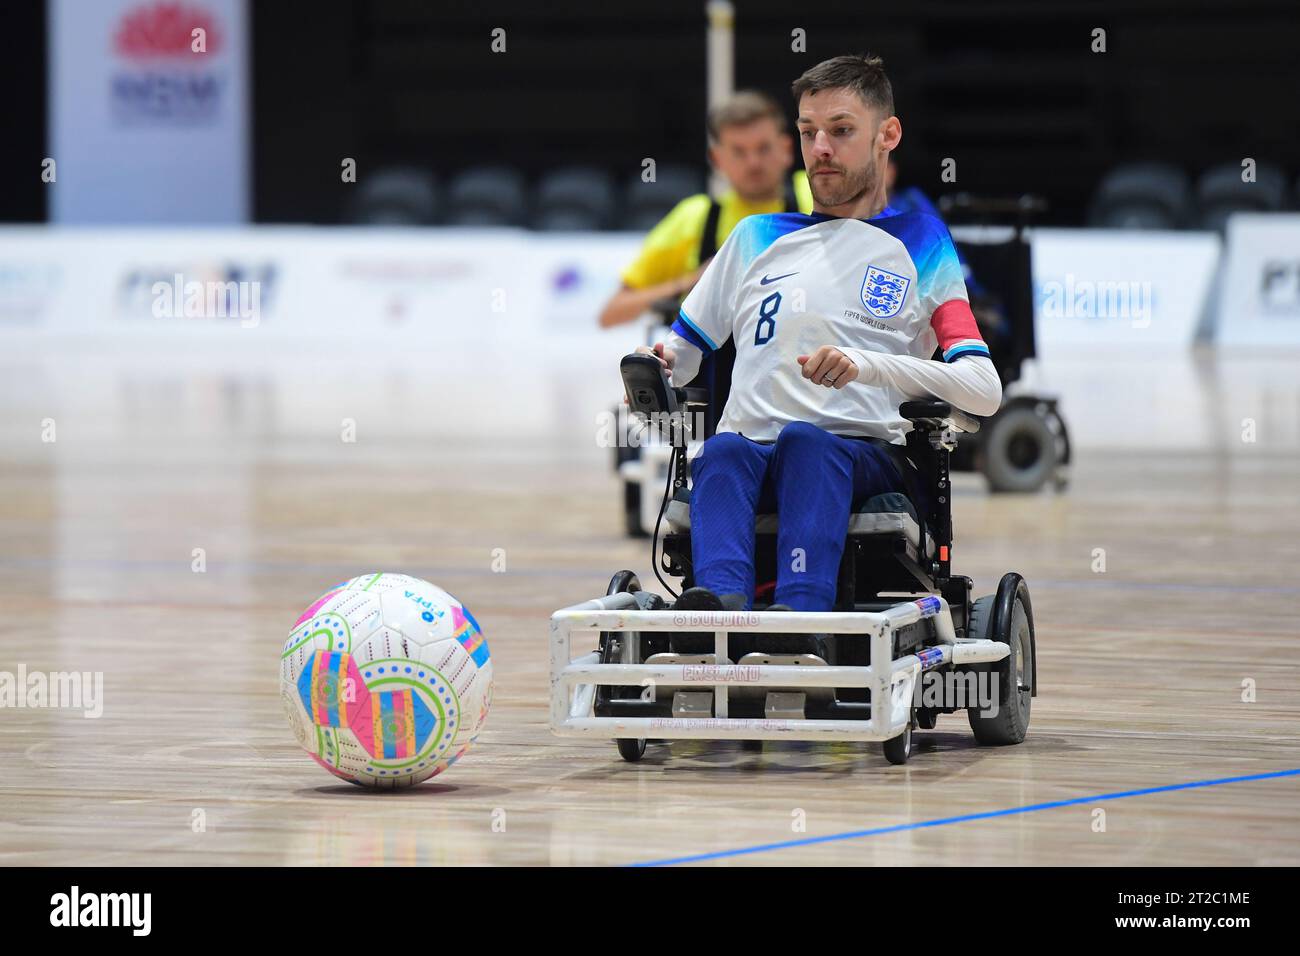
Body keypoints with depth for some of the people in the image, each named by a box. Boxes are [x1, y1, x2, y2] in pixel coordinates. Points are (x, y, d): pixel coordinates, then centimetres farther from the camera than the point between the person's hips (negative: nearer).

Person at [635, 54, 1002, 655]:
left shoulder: (922, 249, 15)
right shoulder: (755, 238, 27)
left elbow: (984, 390, 0)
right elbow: (683, 353, 29)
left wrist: (867, 365, -16)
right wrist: (656, 368, 3)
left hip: (864, 455, -2)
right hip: (751, 448, 2)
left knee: (805, 441, -37)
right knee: (724, 452, -34)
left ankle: (798, 617, -61)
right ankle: (721, 605, -62)